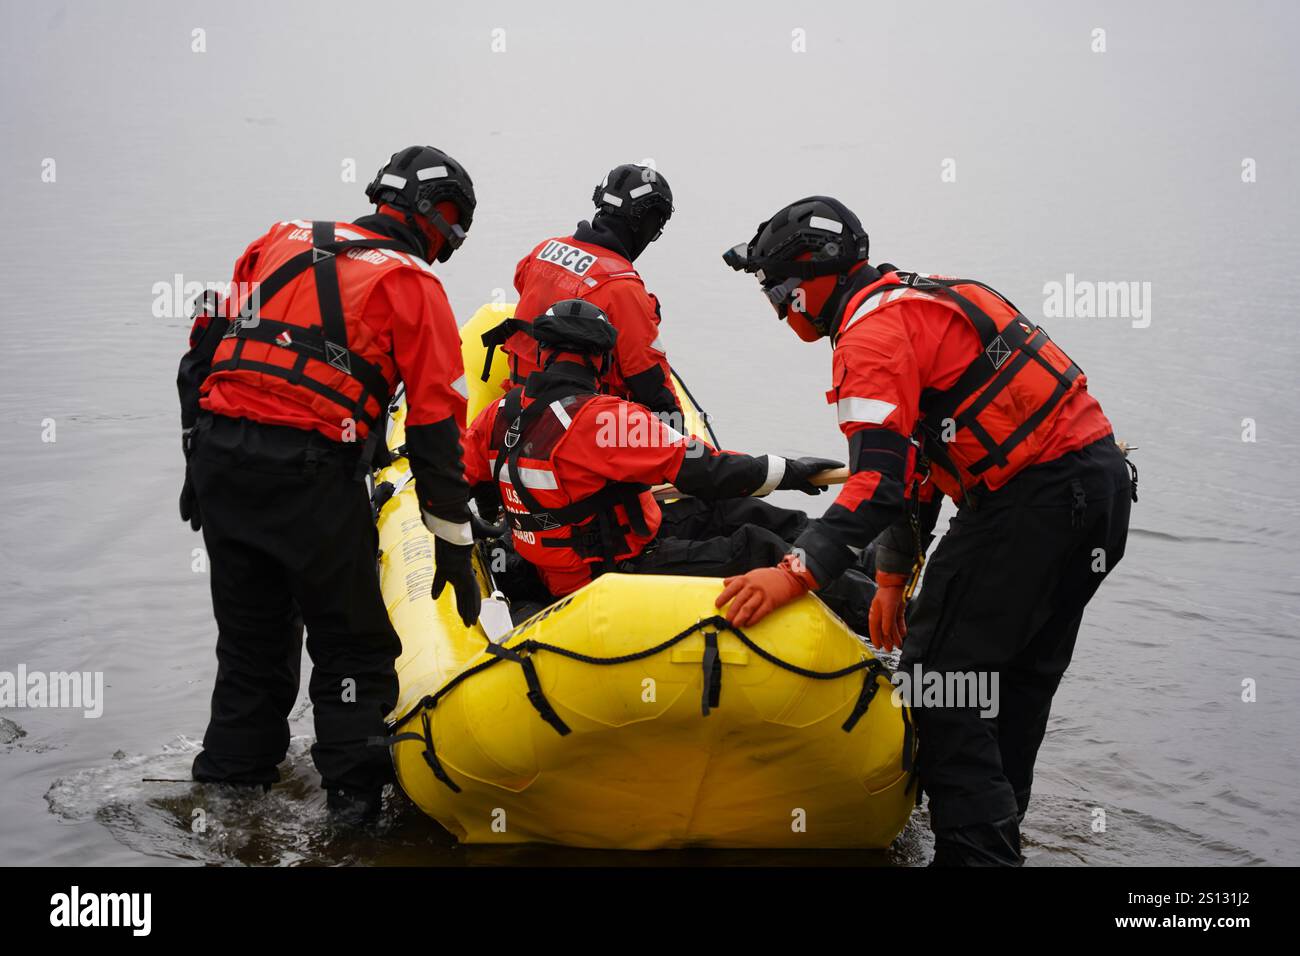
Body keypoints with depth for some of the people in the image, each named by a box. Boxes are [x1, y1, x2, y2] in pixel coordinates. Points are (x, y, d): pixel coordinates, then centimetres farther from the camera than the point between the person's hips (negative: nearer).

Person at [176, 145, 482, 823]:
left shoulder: (280, 241, 16)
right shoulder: (412, 284, 1)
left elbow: (205, 351, 16)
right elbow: (435, 423, -1)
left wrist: (199, 458, 21)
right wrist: (454, 543, 3)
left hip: (217, 459, 5)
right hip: (311, 479, -5)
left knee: (250, 630, 20)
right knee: (352, 644, 8)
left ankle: (235, 767, 28)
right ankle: (355, 788, 6)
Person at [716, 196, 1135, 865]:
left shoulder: (874, 329, -12)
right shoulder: (918, 301, 21)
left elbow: (882, 478, -24)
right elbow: (913, 459, 23)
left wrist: (798, 571, -29)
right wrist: (893, 576, 22)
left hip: (1035, 500, -10)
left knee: (937, 670, -6)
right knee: (1016, 676, 20)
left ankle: (978, 849, -8)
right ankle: (997, 828, 30)